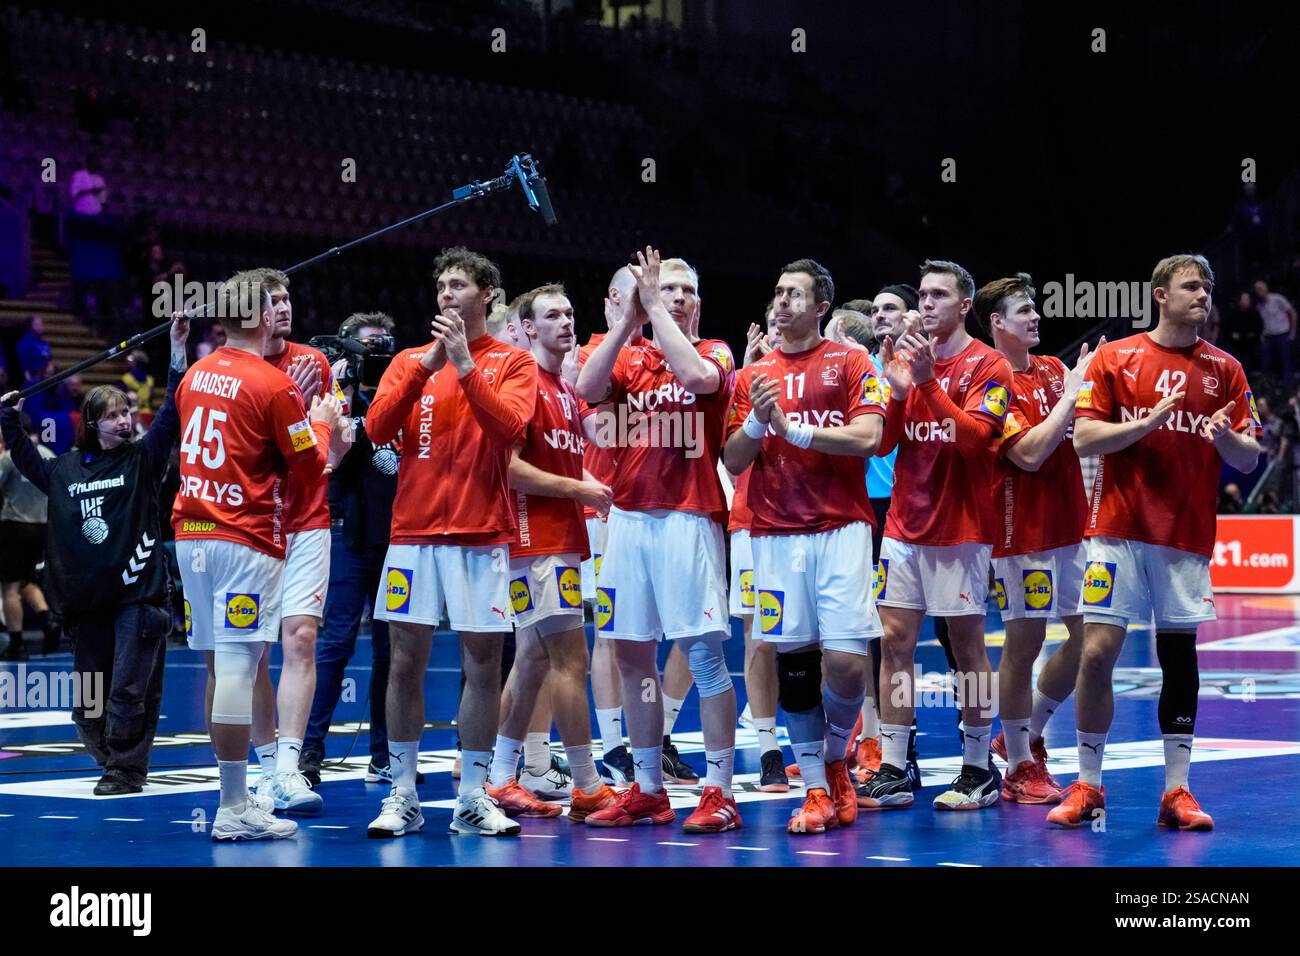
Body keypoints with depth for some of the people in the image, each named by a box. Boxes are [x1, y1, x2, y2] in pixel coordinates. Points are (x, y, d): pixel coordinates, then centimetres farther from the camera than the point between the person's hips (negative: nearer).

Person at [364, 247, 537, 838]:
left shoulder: (513, 363, 5)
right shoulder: (410, 361, 12)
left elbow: (508, 425, -13)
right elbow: (377, 428, -3)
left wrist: (464, 363, -16)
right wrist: (428, 364, -10)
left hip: (482, 534, -2)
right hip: (414, 531, 2)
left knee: (482, 664, -1)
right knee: (405, 663, 0)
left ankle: (473, 799, 5)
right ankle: (402, 797, 7)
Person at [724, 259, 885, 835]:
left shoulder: (851, 364, 5)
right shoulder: (753, 376, 14)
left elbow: (866, 437, -8)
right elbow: (733, 461, 10)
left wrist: (793, 426, -12)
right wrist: (756, 419, -8)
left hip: (840, 531, -3)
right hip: (775, 534, 3)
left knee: (845, 662, -11)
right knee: (792, 664, 0)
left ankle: (835, 760, 17)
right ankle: (817, 791, 10)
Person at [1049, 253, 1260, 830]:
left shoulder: (1224, 370, 7)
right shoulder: (1114, 359, 3)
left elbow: (1249, 459, 5)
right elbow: (1084, 437, -4)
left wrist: (1225, 437, -17)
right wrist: (1149, 422, -17)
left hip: (1188, 538, 2)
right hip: (1119, 531, -2)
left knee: (1180, 658, 3)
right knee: (1097, 652, -7)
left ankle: (1177, 791, 8)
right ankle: (1087, 786, 4)